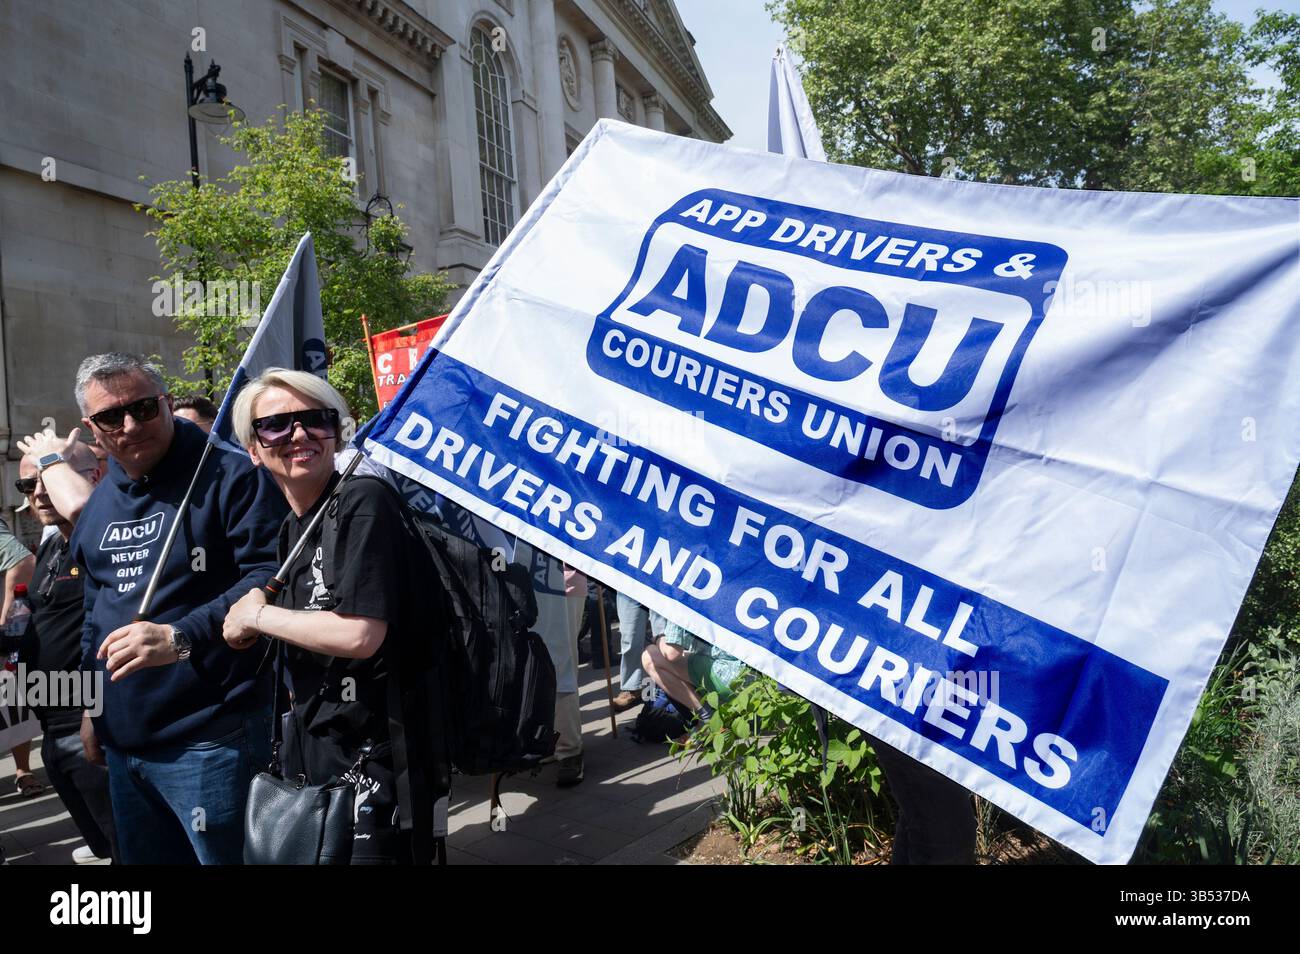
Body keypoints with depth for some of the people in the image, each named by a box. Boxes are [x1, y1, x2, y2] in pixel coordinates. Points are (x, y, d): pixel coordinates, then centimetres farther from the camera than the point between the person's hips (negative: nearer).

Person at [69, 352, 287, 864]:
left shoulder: (230, 476, -12)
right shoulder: (99, 503, 13)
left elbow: (272, 576, -21)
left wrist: (182, 637, -30)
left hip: (210, 740, -8)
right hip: (122, 740, 8)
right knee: (141, 871, 20)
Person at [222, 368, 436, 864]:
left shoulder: (363, 501, -17)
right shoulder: (291, 527, 10)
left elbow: (359, 635, -26)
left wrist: (258, 617, -13)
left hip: (370, 758, -8)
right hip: (311, 752, 9)